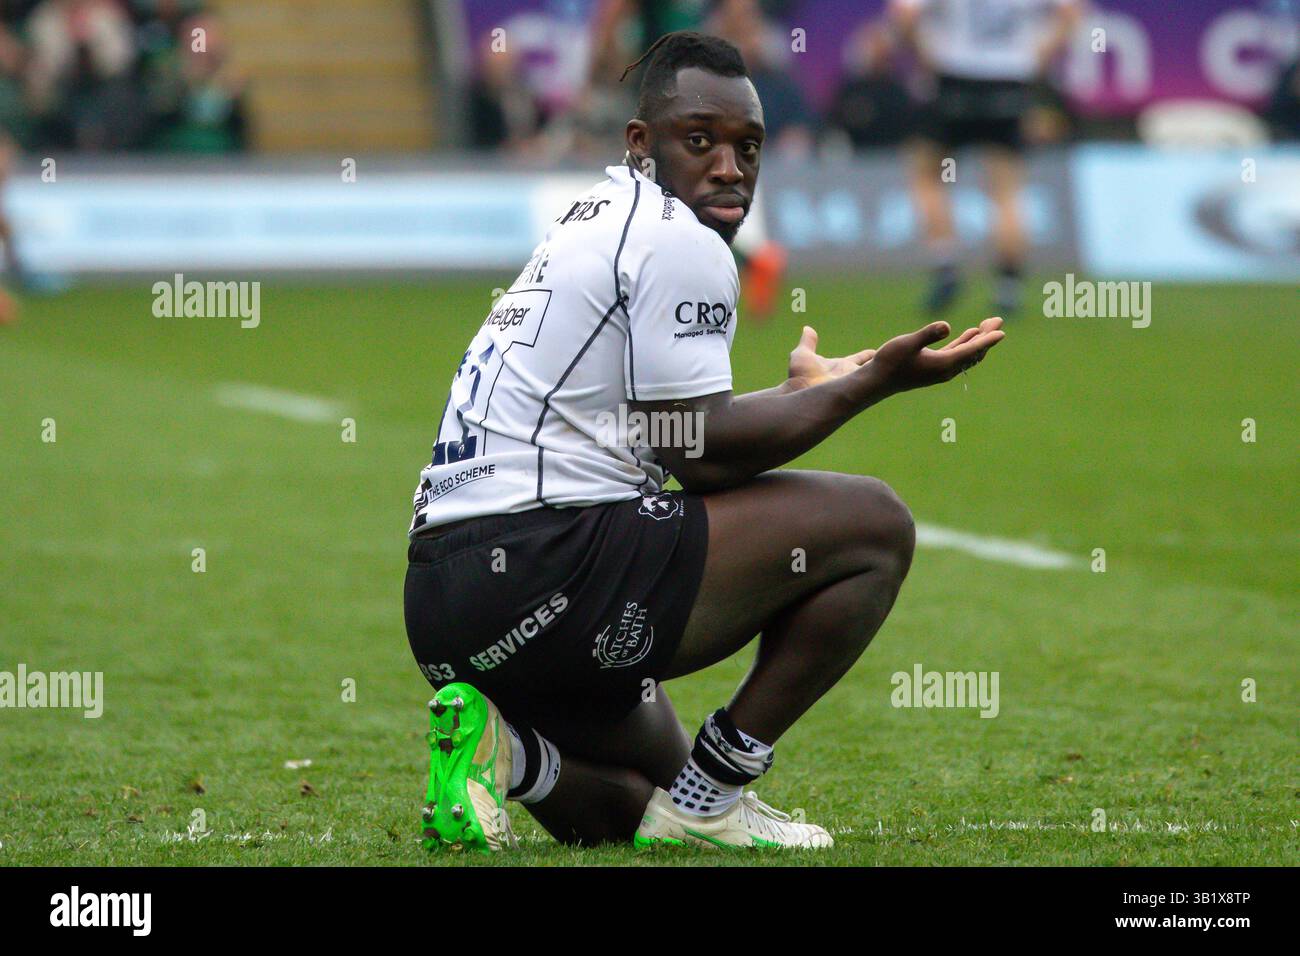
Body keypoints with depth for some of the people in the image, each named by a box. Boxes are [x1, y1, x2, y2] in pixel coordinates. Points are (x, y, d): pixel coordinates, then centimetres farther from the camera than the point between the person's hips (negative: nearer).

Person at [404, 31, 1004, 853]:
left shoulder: (601, 222, 22)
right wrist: (870, 385, -1)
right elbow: (700, 454, -10)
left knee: (643, 812, 28)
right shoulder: (683, 244, -8)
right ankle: (708, 797, -4)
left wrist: (804, 390, 34)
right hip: (540, 564, -10)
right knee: (874, 524, -3)